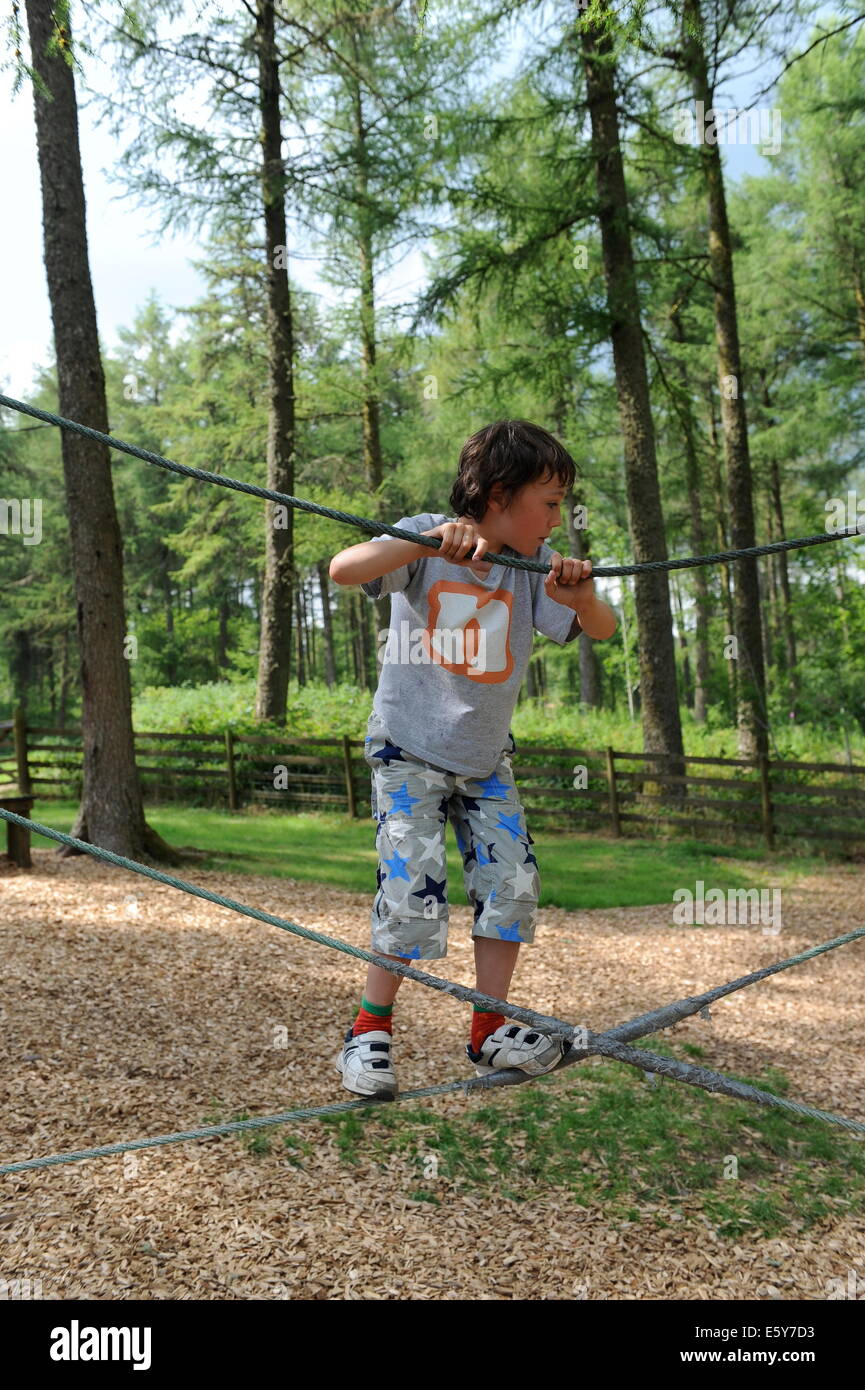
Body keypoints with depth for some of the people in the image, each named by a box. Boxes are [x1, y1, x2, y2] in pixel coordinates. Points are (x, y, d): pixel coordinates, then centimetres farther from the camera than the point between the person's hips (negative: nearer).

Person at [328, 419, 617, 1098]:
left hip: (487, 758, 5)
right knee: (415, 895, -11)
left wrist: (582, 597, -31)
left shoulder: (534, 561, -2)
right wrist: (428, 541, -42)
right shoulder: (425, 540, -13)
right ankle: (370, 1032, 9)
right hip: (411, 750, -5)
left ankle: (490, 1034, 16)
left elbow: (601, 630, -9)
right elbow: (344, 568, -29)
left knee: (512, 882, 2)